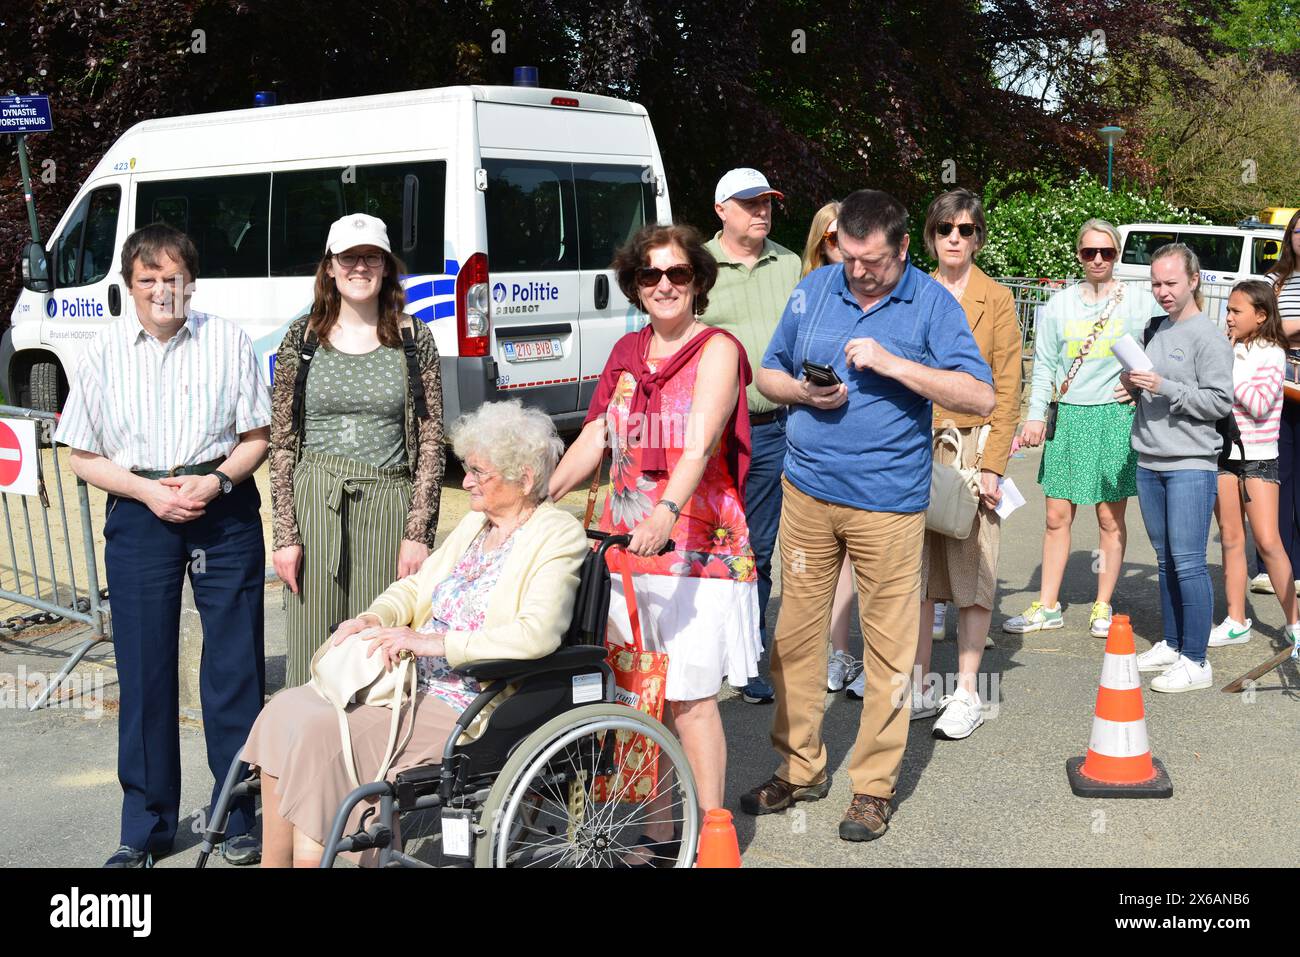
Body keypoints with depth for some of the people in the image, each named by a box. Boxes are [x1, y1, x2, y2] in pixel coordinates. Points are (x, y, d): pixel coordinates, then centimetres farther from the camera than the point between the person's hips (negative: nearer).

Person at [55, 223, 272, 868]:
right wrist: (148, 491, -10)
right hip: (139, 518, 1)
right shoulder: (107, 351, 2)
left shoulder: (228, 341, 1)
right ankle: (146, 828, 18)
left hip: (225, 513, 0)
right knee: (144, 670, 4)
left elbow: (256, 436, 6)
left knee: (235, 664, 2)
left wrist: (216, 481, -12)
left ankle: (240, 819, 16)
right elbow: (84, 457, 5)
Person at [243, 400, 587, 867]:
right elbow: (415, 586, 22)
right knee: (285, 710, -8)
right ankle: (274, 862, -4)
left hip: (466, 703, -8)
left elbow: (538, 633, -24)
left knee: (320, 729, -21)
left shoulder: (558, 535, -9)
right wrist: (373, 619, -1)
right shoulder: (475, 524, 17)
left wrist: (434, 642, -25)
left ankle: (309, 856, -7)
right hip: (412, 681, 8)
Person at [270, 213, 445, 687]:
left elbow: (431, 441, 3)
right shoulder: (303, 338, 6)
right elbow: (281, 442, 5)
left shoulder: (413, 339, 5)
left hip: (389, 505, 0)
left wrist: (418, 533, -4)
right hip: (315, 501, 1)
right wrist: (285, 533, -2)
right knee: (313, 650, 2)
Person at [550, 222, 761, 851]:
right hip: (624, 547, 6)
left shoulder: (716, 350, -5)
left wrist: (667, 513, -36)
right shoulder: (627, 353, 13)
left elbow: (699, 445, -20)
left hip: (696, 550, -5)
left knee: (689, 700, -3)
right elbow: (592, 440, 14)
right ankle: (653, 833, 19)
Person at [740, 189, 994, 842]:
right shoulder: (813, 291, 8)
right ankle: (800, 766, 22)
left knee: (889, 644, 2)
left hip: (888, 500, -3)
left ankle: (875, 784, 15)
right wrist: (803, 392, -6)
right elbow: (768, 374, 17)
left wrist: (892, 363, -19)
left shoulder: (932, 304, -3)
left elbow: (980, 397, -11)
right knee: (795, 632, 7)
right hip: (807, 491, 4)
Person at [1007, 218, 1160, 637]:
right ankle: (1047, 606, 14)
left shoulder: (1140, 300, 2)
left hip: (1117, 415, -2)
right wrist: (1036, 415, 0)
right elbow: (1044, 365, 9)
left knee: (1111, 518, 4)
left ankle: (1103, 606, 17)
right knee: (1057, 516, 5)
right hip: (1068, 415, 2)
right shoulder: (1060, 303, 9)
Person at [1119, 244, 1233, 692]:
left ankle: (1196, 661, -1)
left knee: (1188, 562, -7)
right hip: (1150, 462, 7)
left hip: (1191, 464, -7)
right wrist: (1133, 387, 4)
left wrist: (1165, 387, -19)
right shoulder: (1157, 329, 13)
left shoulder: (1208, 336, -9)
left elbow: (1220, 402, -13)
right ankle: (1171, 644, 25)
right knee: (1165, 559, 14)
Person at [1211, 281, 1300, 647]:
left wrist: (1227, 369, -15)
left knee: (1268, 541, -7)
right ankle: (1236, 621, 15)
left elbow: (1260, 405, -17)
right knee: (1231, 539, 8)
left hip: (1258, 456, -5)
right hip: (1222, 455, 5)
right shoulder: (1226, 350, 8)